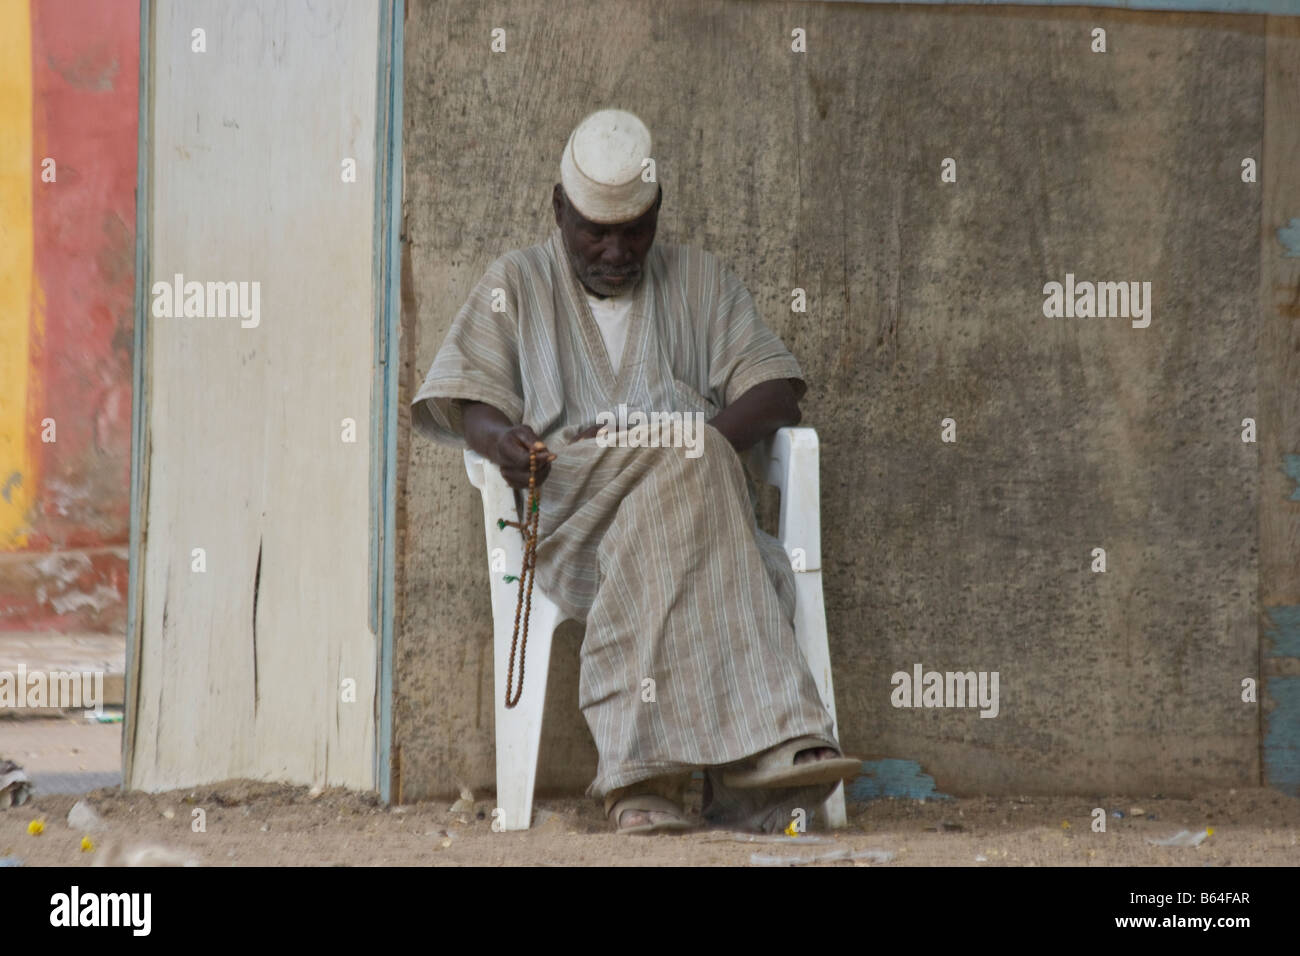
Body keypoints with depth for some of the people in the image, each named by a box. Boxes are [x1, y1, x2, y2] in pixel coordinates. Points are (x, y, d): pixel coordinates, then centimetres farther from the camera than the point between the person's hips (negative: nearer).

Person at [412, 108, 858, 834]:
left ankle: (645, 775, -51)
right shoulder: (516, 286, 23)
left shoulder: (701, 283, 25)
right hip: (566, 506, -2)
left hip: (692, 484, 2)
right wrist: (499, 438, -15)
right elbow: (462, 398, 10)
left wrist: (710, 439, -9)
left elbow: (774, 388, 12)